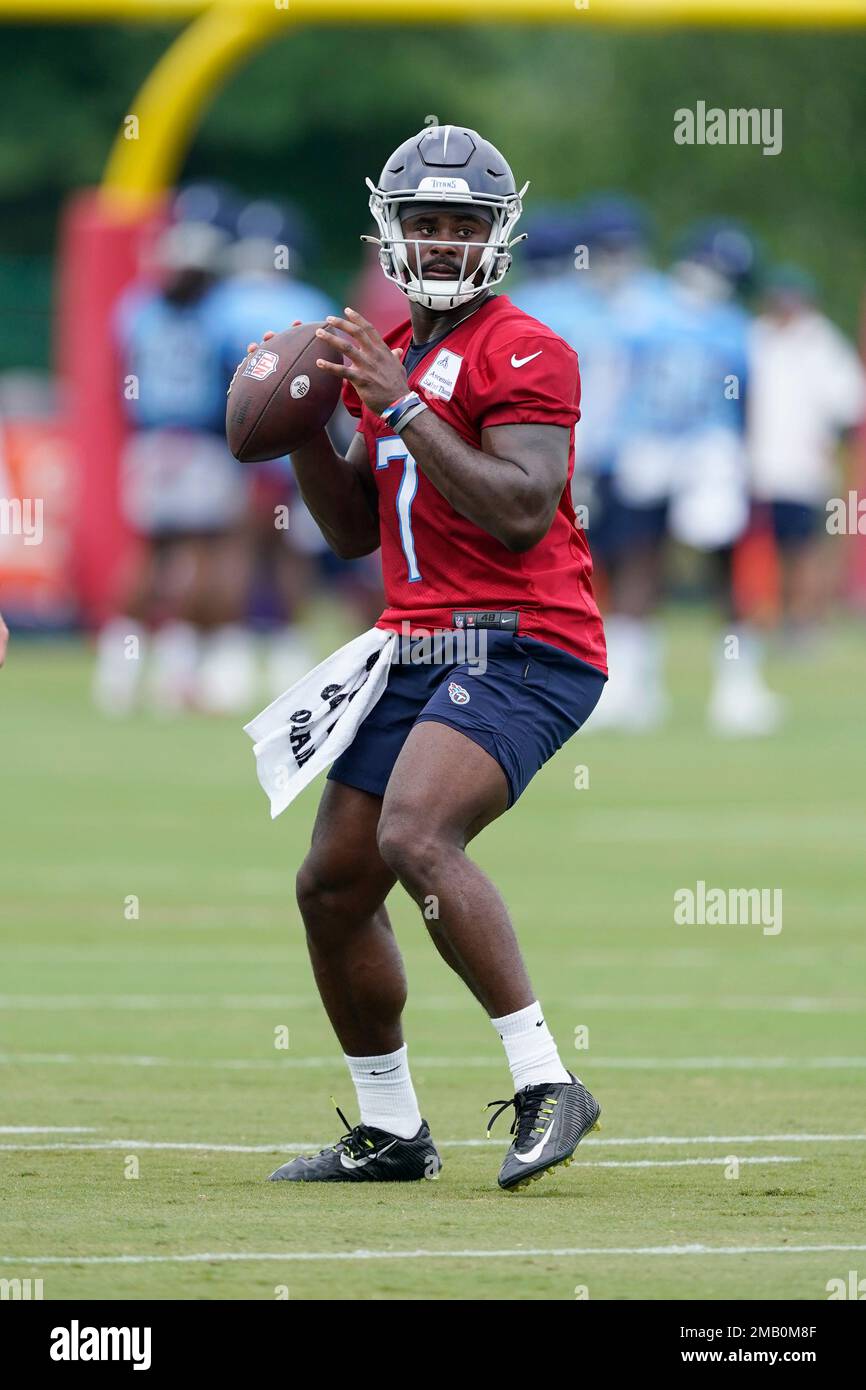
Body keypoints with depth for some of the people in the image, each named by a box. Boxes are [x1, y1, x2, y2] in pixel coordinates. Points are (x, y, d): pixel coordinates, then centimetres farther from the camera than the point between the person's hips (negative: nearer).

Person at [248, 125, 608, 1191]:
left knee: (416, 835, -29)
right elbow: (354, 530, 22)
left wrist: (402, 404, -21)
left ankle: (545, 1084, -25)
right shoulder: (387, 354, 17)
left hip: (521, 646, -9)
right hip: (417, 650, 9)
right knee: (333, 884, 10)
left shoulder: (522, 354, -9)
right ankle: (391, 1131, 24)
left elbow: (523, 513, -22)